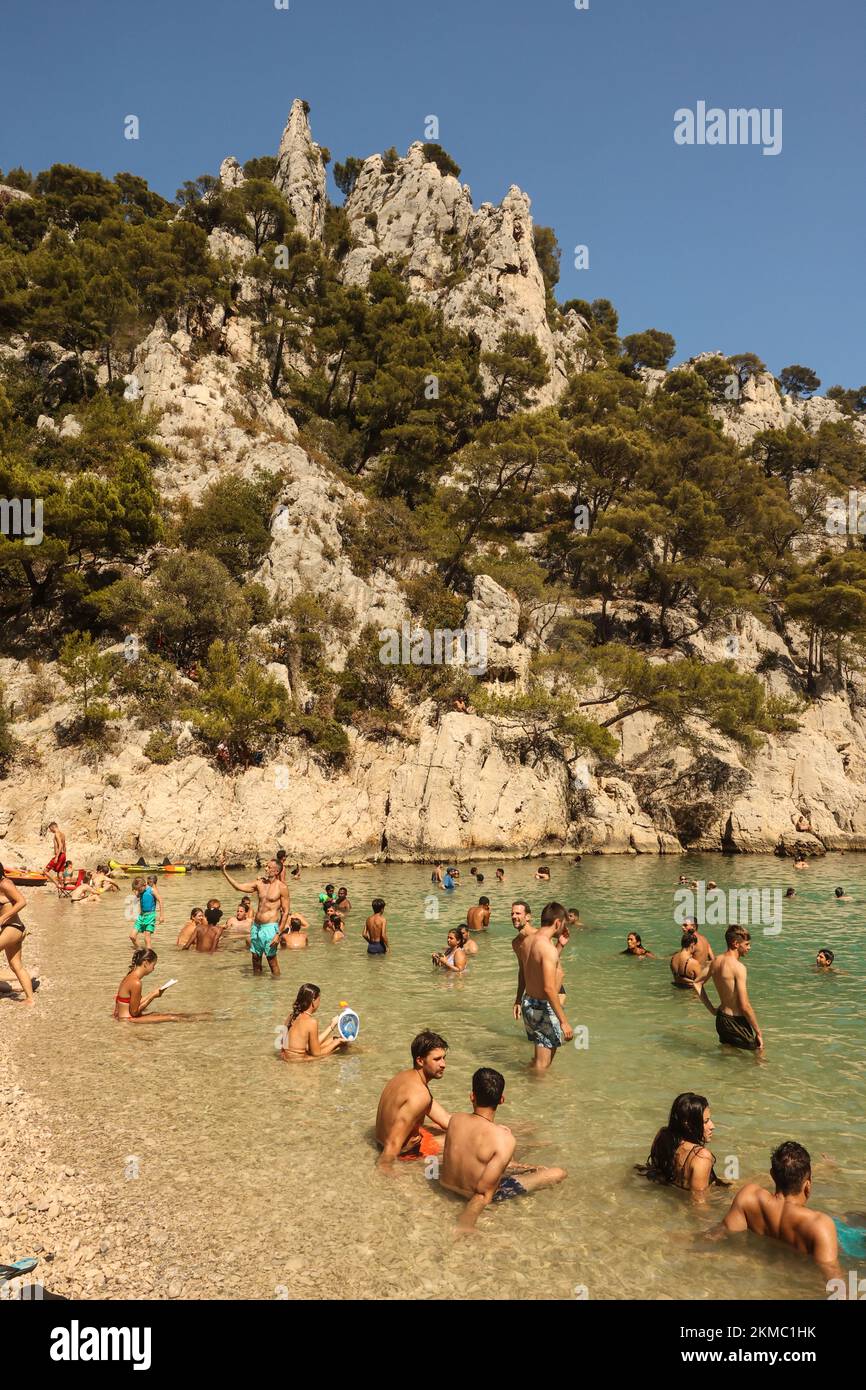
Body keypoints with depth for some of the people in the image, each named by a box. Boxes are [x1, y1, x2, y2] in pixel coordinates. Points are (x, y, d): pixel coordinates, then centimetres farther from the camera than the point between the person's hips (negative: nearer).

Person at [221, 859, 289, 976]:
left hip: (270, 927, -6)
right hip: (256, 927, 6)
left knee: (272, 960, -3)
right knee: (256, 959, 11)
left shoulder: (281, 887, -6)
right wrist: (224, 872, 1)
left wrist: (278, 934, -13)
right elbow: (238, 887, 10)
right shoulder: (260, 884, 9)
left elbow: (286, 912, -8)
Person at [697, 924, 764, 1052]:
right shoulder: (738, 967, -21)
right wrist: (758, 1033, -13)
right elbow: (745, 1006, -22)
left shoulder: (716, 961, 3)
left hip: (721, 1018, 8)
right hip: (736, 1021, -8)